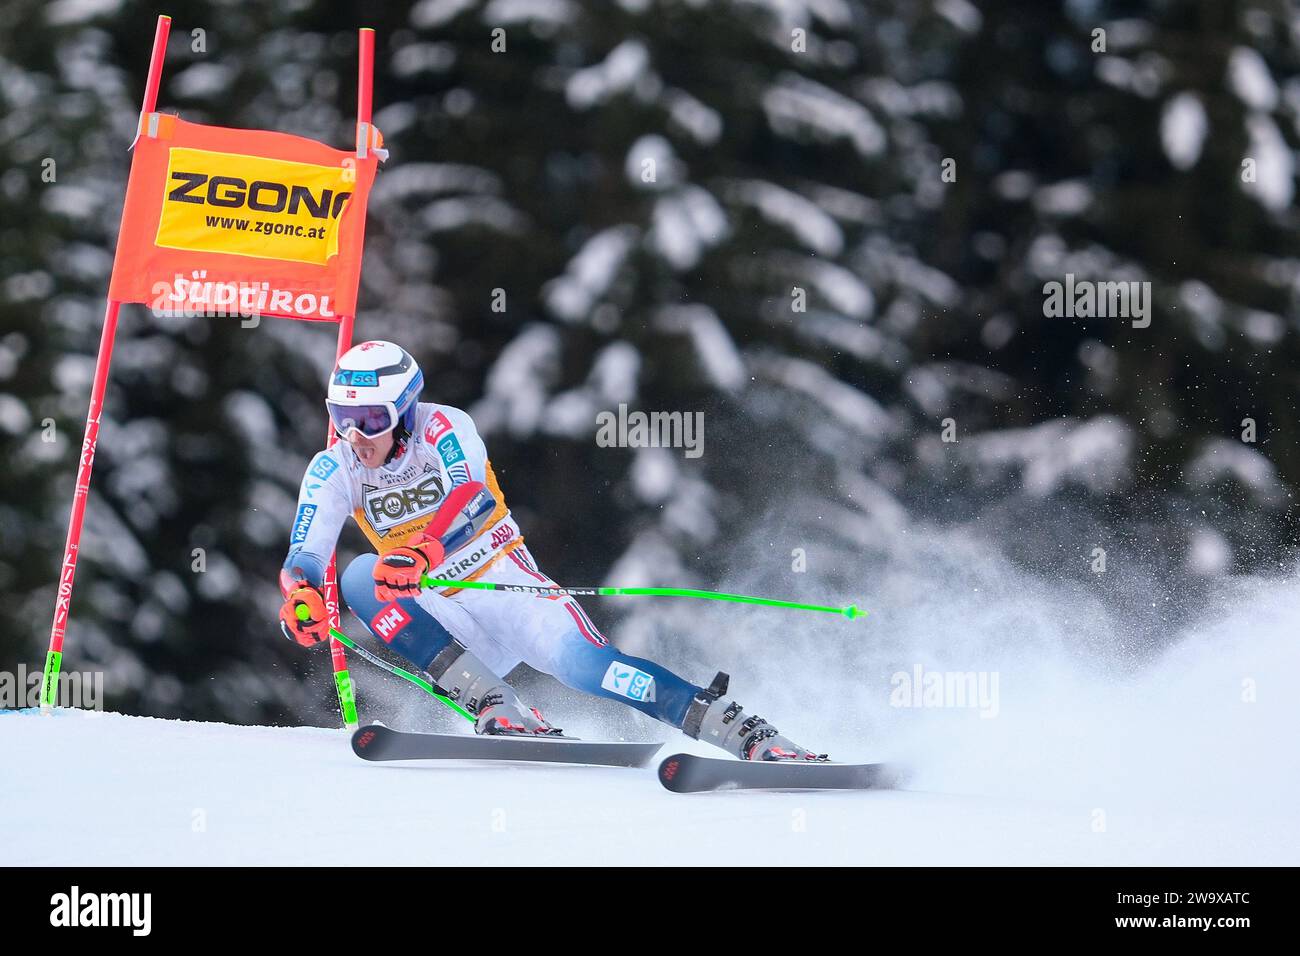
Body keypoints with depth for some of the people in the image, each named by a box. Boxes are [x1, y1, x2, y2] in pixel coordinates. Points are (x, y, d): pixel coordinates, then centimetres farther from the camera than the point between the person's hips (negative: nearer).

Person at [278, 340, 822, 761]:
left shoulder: (441, 429, -15)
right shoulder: (333, 472, -5)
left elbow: (465, 497, -36)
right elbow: (303, 556, -15)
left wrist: (422, 552, -57)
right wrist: (301, 595, -42)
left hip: (504, 586, -4)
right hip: (440, 621, 4)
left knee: (583, 664, -30)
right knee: (359, 578, -24)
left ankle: (752, 737, -29)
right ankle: (498, 711, -32)